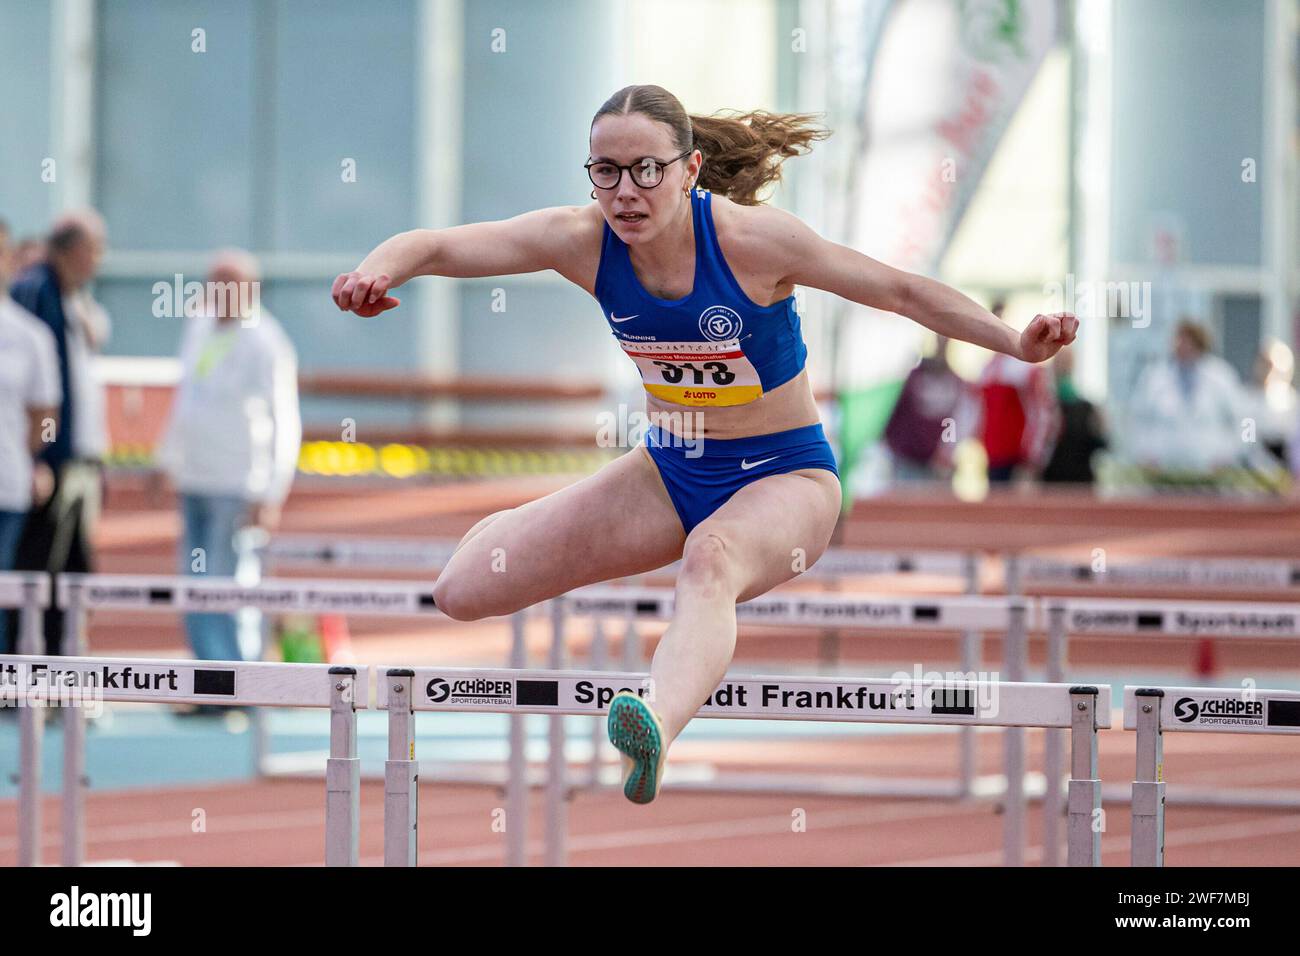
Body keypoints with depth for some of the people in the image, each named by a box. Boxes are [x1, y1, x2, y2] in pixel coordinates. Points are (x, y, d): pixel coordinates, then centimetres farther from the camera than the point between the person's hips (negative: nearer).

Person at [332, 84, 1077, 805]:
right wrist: (377, 271, -42)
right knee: (462, 589, -3)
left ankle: (657, 730, -72)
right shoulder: (582, 241, -14)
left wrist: (1020, 343, -25)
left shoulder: (751, 239, -22)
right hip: (671, 472, 5)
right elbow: (438, 247, -19)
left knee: (713, 560, -42)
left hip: (784, 476, -5)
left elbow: (901, 291, -15)